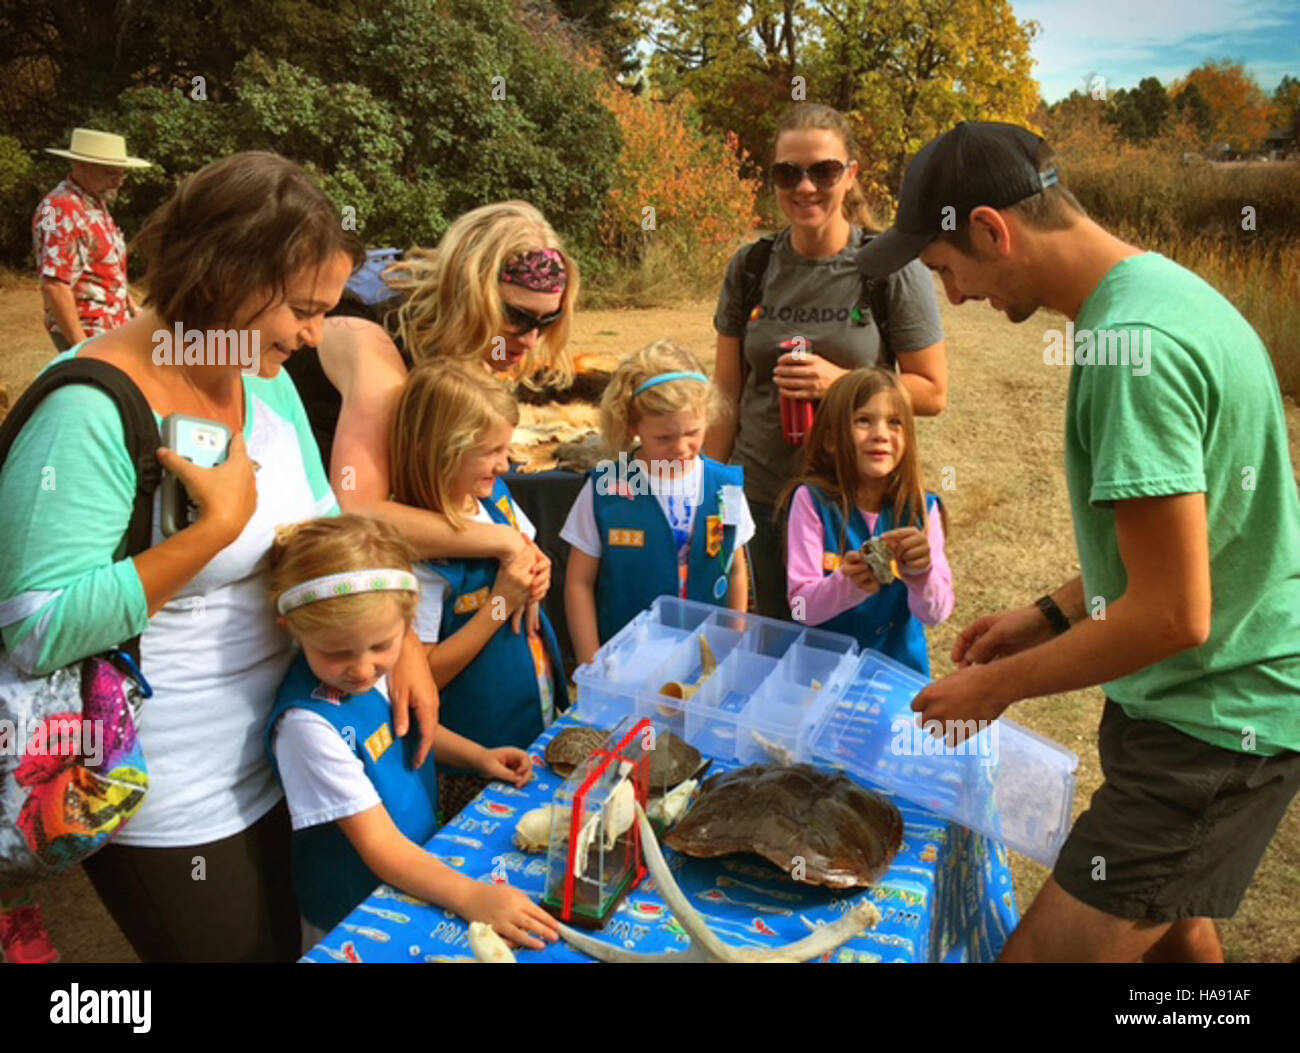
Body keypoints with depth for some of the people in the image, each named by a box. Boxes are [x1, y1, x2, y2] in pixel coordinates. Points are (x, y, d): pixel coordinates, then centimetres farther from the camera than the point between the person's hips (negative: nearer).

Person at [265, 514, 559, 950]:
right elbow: (378, 843, -30)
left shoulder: (380, 668, -12)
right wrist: (470, 897, -39)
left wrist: (477, 756, -3)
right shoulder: (308, 723, -32)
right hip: (355, 918, -6)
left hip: (421, 872, 7)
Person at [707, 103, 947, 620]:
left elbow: (932, 392, -4)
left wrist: (840, 382, -18)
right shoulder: (749, 267, 3)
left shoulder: (892, 269, -6)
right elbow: (727, 395, 7)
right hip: (757, 499, 3)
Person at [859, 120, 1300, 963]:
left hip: (1212, 722, -10)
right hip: (1228, 700, 10)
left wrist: (999, 686, -12)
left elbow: (1174, 615, -26)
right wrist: (1050, 615, 11)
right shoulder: (1162, 287, 7)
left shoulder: (1129, 345, -25)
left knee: (1046, 949, -4)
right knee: (1171, 928, 25)